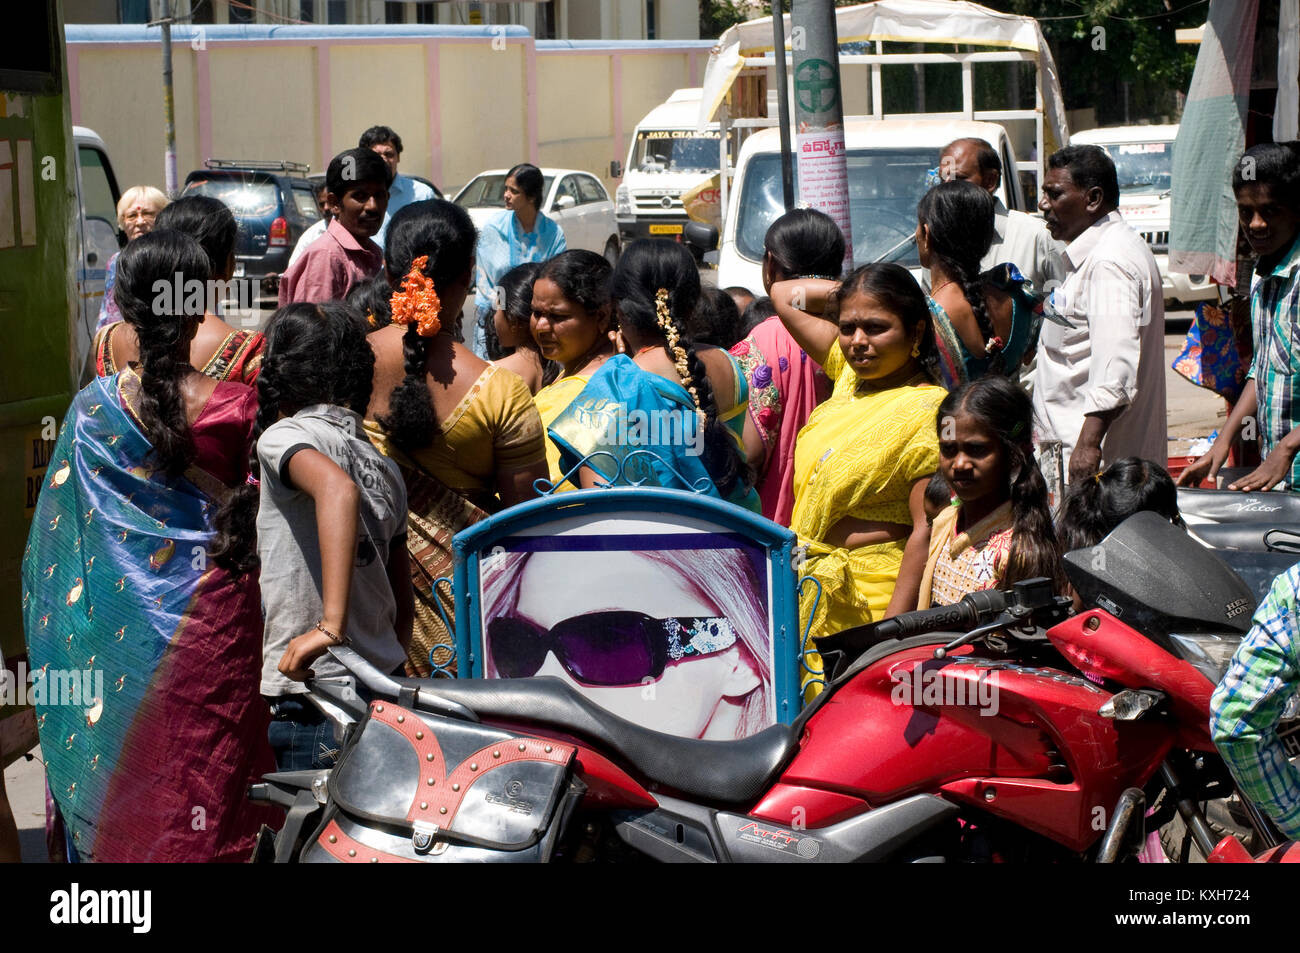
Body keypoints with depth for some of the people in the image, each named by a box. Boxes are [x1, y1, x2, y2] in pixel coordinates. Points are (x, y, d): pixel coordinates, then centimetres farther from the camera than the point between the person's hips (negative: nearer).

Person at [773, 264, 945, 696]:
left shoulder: (927, 409, -11)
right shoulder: (850, 373, 11)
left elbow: (927, 530, -17)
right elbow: (784, 295, 24)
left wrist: (893, 629, -22)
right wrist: (852, 290, 14)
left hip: (871, 598, -8)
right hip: (814, 593, 8)